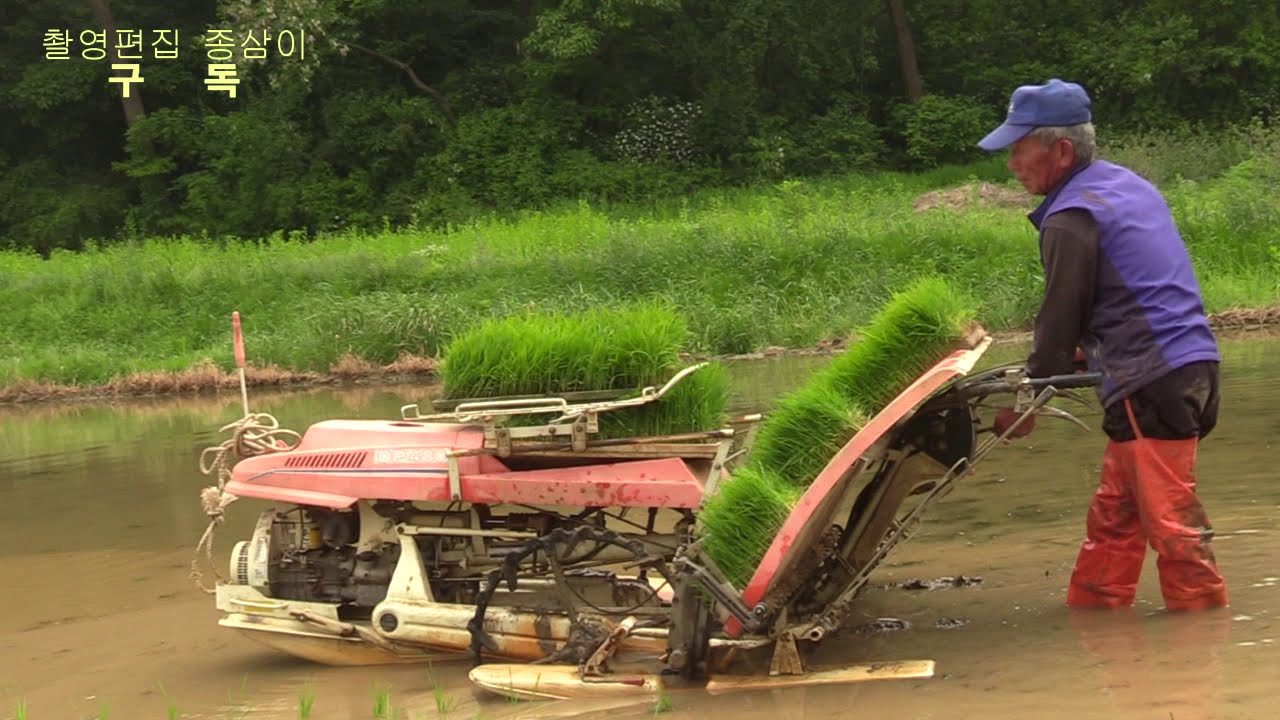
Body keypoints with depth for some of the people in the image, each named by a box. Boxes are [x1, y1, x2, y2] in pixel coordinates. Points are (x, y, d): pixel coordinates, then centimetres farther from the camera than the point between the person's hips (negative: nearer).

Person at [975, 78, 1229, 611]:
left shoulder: (1071, 218, -11)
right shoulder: (1127, 183, 17)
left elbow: (1059, 321, -6)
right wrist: (1086, 349, 30)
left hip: (1151, 386, -10)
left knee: (1171, 525, -6)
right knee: (1112, 515, 16)